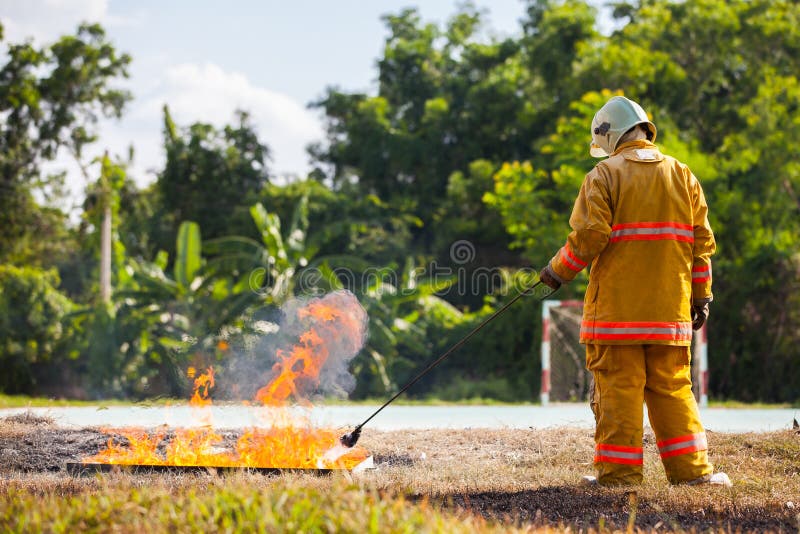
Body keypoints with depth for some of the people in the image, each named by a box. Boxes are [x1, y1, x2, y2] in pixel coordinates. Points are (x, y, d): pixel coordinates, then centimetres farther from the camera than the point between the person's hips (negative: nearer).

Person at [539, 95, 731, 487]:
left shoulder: (604, 175, -3)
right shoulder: (681, 175, 12)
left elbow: (589, 236, -12)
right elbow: (701, 240, 10)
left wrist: (557, 271, 3)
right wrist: (701, 296, 15)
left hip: (616, 308, -4)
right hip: (670, 307, 4)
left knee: (618, 386, -1)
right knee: (672, 388, 10)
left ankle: (619, 471, -1)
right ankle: (690, 469, 8)